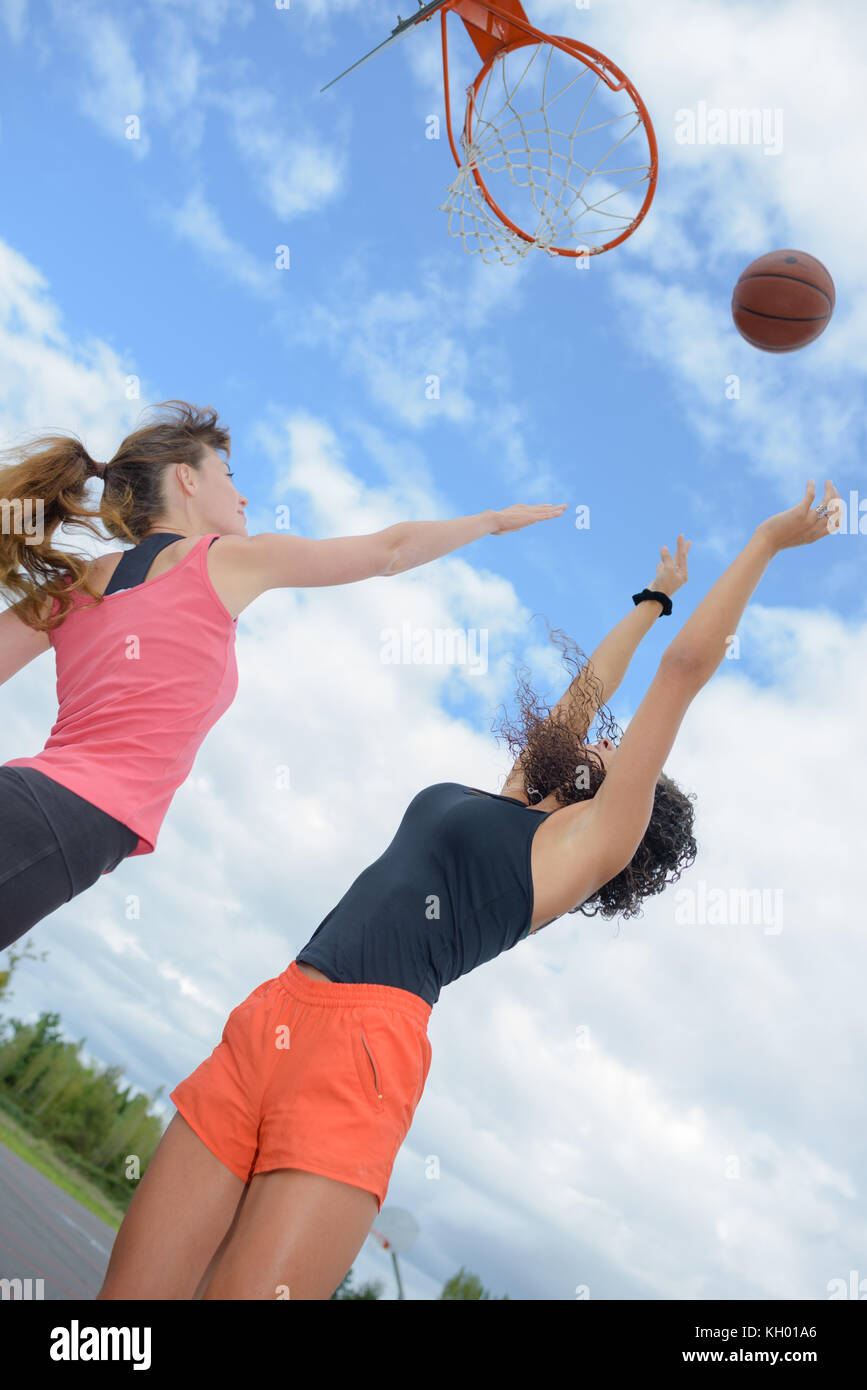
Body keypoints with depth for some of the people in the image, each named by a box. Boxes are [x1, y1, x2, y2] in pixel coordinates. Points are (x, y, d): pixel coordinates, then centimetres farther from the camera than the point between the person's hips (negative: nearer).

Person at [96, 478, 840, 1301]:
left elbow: (686, 666, 5)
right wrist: (655, 597, 48)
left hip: (361, 1044, -6)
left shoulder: (599, 838, 6)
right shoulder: (510, 804, 23)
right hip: (267, 1018, 6)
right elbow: (589, 686, 36)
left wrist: (766, 541, 13)